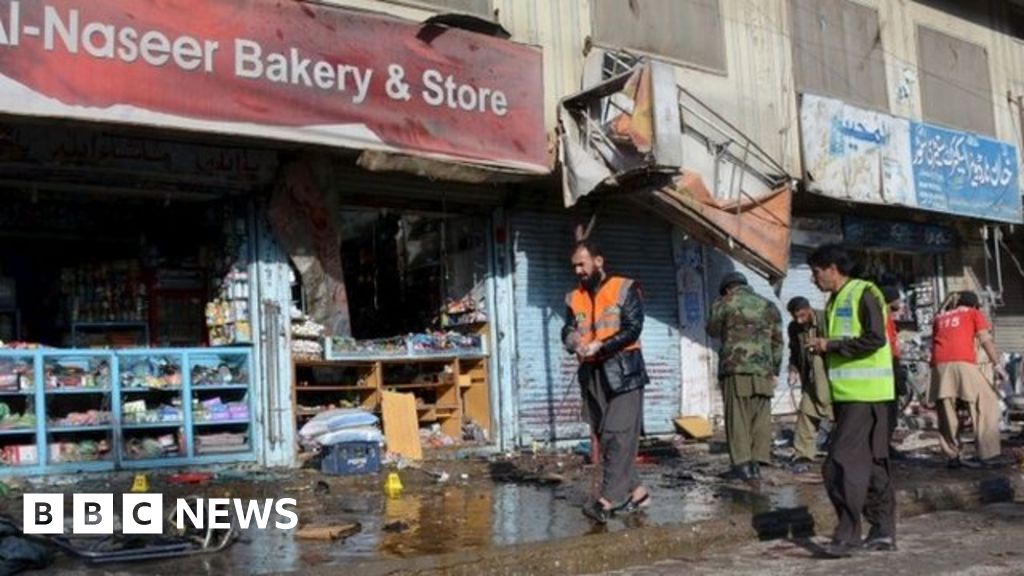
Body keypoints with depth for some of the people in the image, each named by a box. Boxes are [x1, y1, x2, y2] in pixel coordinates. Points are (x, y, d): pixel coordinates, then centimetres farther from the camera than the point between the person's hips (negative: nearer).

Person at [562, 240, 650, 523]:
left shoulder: (625, 289, -1)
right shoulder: (574, 298, 15)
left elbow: (633, 328, -10)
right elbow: (568, 330, 6)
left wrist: (600, 345, -20)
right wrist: (575, 342, -18)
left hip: (623, 370, -6)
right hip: (592, 374, 6)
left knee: (618, 434, -11)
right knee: (604, 436, 7)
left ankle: (608, 499, -14)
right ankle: (636, 490, 17)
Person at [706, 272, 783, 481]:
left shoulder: (724, 303, 5)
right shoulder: (768, 306, 16)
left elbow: (712, 330, 17)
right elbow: (777, 342, 15)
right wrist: (774, 370, 19)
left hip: (735, 367, -3)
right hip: (762, 369, 3)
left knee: (737, 416, -1)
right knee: (760, 417, 7)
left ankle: (742, 463, -5)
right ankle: (757, 461, 5)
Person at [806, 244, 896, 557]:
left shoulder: (864, 293, -10)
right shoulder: (835, 301, 18)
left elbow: (875, 339, -20)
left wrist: (830, 345, -15)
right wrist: (822, 349, 9)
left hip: (865, 393, -9)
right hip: (847, 393, 9)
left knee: (843, 462, -12)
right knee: (870, 462, 12)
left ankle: (848, 533, -8)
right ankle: (883, 531, 19)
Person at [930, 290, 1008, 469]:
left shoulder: (940, 318, 31)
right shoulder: (974, 313, 19)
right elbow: (985, 340, 7)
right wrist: (998, 365, 6)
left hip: (940, 365, 4)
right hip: (963, 362, -4)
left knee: (947, 412, 8)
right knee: (987, 401, 4)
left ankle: (953, 456, 6)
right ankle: (986, 453, -3)